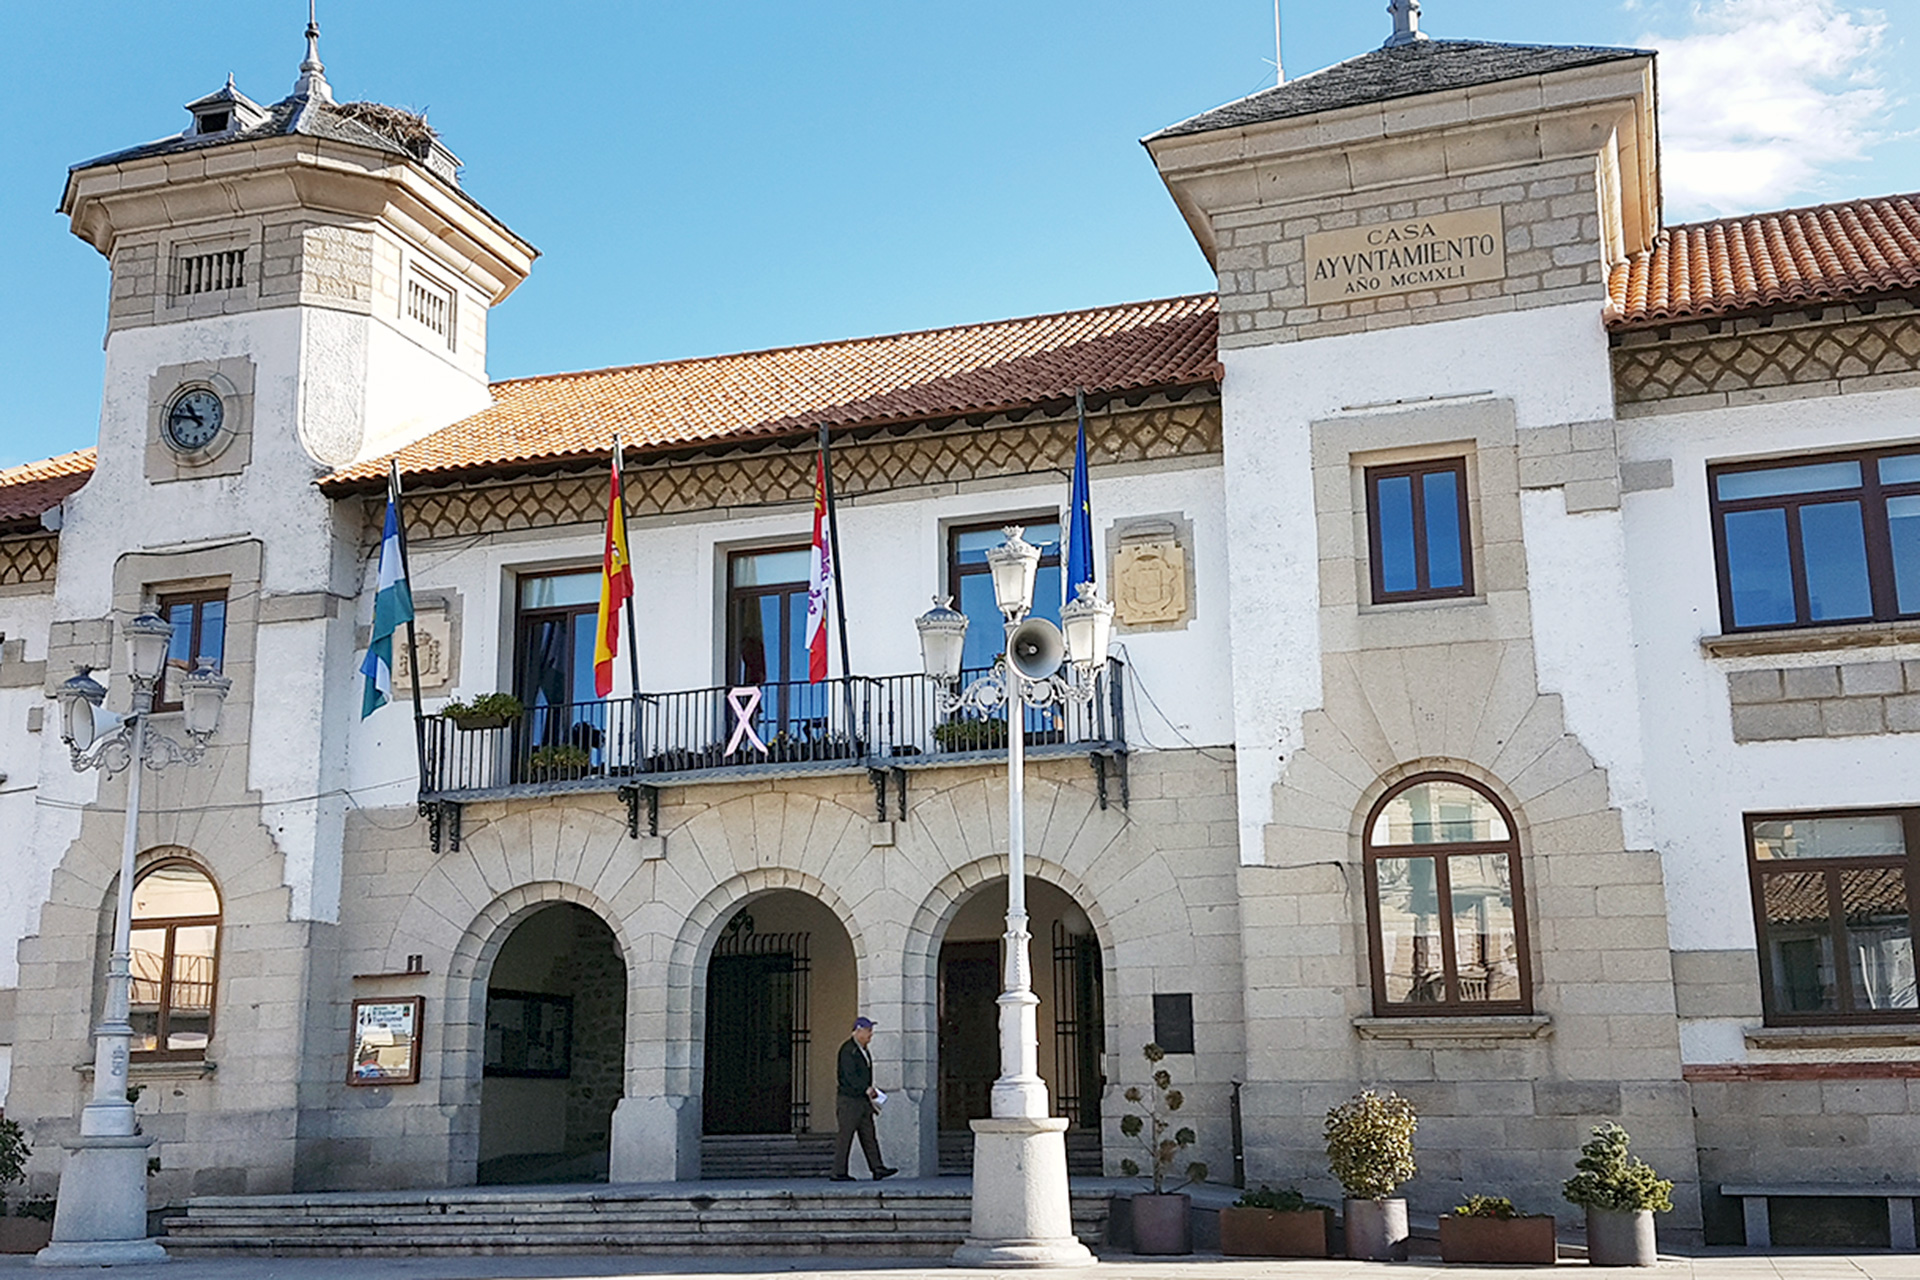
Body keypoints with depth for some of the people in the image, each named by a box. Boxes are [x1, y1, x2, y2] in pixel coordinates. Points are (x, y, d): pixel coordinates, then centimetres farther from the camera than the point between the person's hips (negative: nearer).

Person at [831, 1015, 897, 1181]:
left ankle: (877, 1169, 4)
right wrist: (867, 1089, -23)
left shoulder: (863, 1050, 16)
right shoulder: (848, 1050, -13)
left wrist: (870, 1091, 12)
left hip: (862, 1100, 9)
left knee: (869, 1136, 6)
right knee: (845, 1136, -4)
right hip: (849, 1100, -9)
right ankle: (839, 1172, 2)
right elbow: (850, 1075, -21)